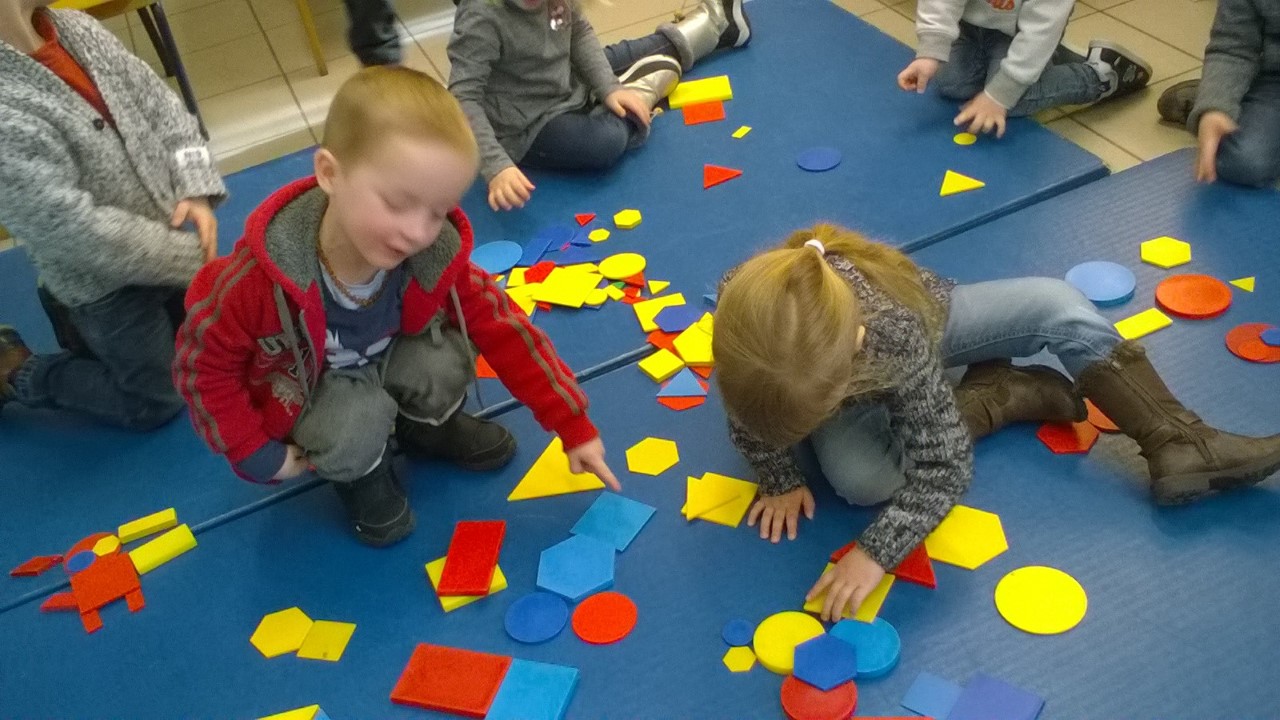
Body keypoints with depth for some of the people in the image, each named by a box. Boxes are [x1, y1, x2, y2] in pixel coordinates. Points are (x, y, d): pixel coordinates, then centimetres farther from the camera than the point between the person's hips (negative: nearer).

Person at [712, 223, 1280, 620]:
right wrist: (781, 482, -17)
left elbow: (943, 463, -40)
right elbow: (751, 418, -15)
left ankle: (1180, 446, -9)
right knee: (858, 480, -28)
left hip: (920, 326, -2)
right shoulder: (747, 327, -39)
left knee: (1059, 306, -23)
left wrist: (877, 553, -46)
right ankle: (1011, 394, -7)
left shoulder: (897, 330, -45)